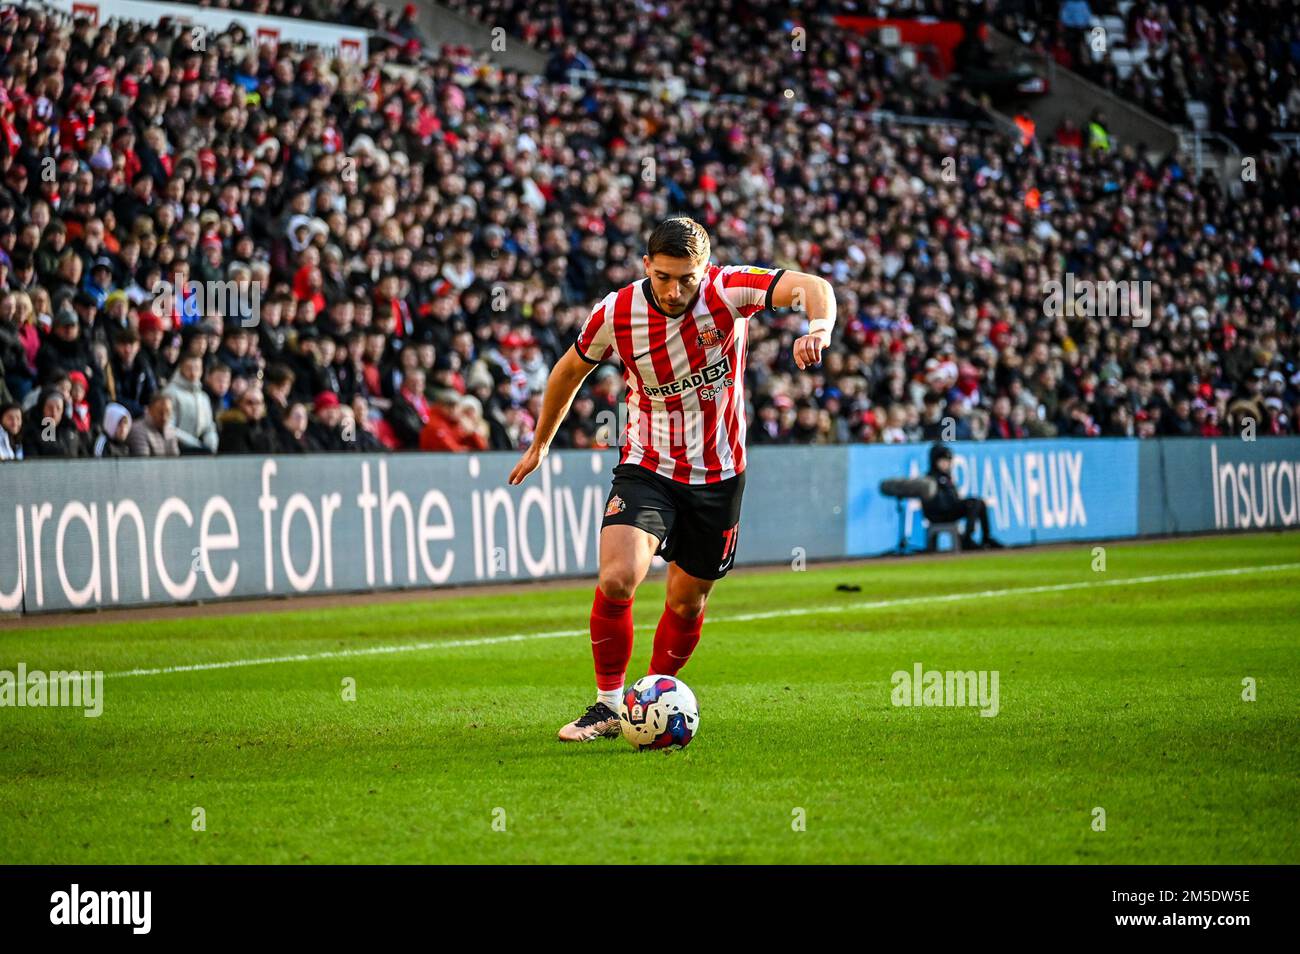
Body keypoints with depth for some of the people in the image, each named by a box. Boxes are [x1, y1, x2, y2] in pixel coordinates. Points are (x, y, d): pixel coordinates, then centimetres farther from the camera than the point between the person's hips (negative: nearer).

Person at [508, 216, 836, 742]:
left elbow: (811, 286, -30)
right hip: (646, 467, 0)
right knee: (616, 579, -21)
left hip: (717, 473, 1)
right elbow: (570, 369, 7)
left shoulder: (728, 290, -17)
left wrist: (818, 328, -53)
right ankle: (608, 705, -2)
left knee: (687, 600, 10)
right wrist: (539, 445, 17)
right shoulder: (616, 313, -13)